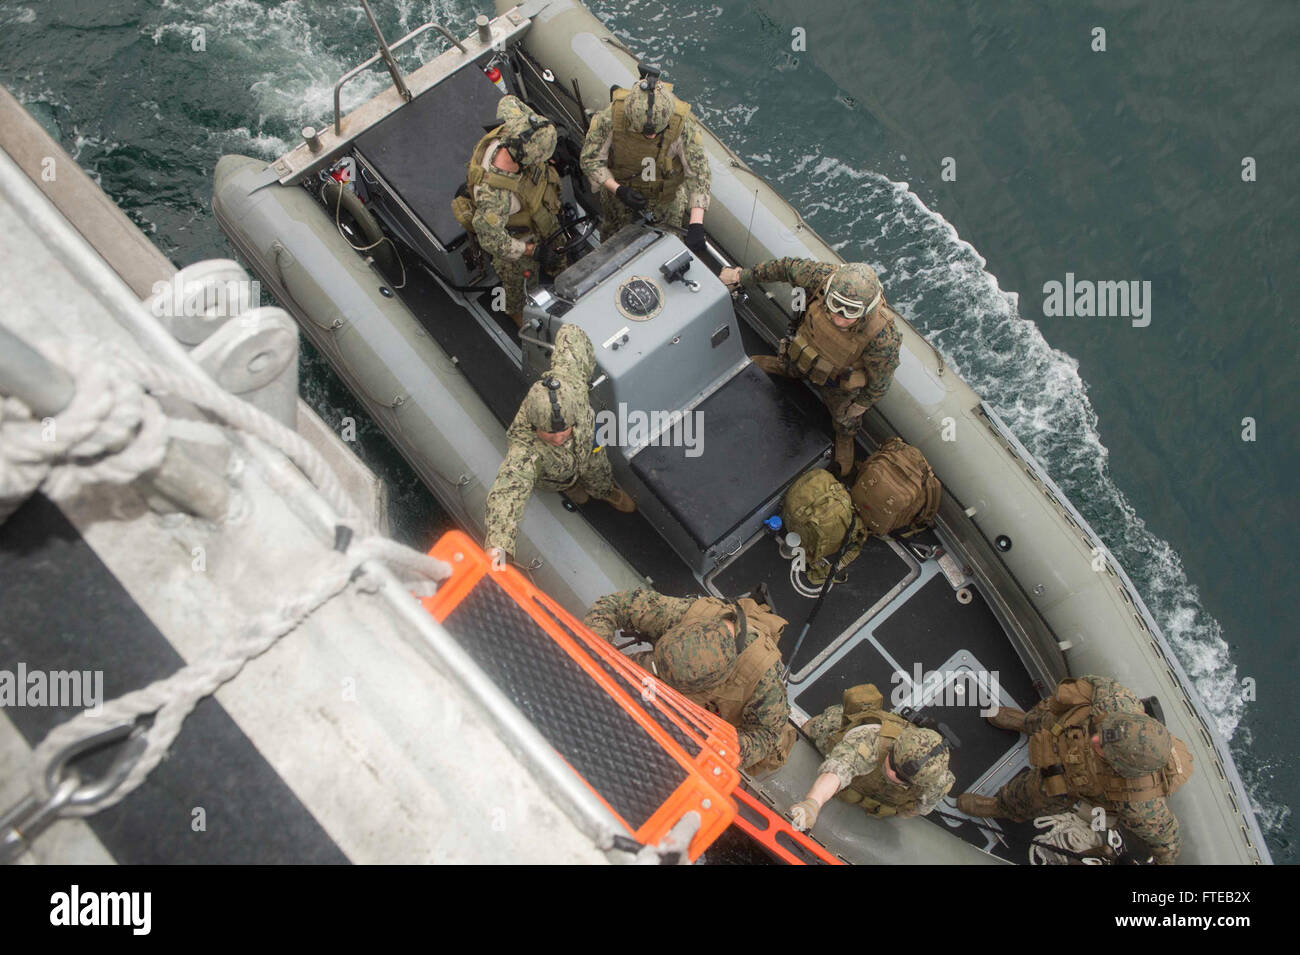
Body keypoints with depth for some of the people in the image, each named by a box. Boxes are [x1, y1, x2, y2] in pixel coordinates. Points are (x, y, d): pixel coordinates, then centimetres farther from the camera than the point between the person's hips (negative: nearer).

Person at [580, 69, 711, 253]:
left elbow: (699, 173, -31)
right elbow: (590, 158, -21)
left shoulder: (683, 124, -36)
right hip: (618, 186, 1)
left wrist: (696, 225, -40)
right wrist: (618, 190, -35)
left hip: (667, 194, -1)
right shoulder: (611, 116, -34)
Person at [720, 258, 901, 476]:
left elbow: (880, 378, -24)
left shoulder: (884, 337, -46)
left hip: (841, 378, -2)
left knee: (844, 416, 29)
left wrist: (861, 405, -7)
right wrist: (743, 275, -8)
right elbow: (788, 267, -20)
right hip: (805, 352, 2)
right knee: (788, 367, 35)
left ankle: (845, 438, 61)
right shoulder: (824, 277, -41)